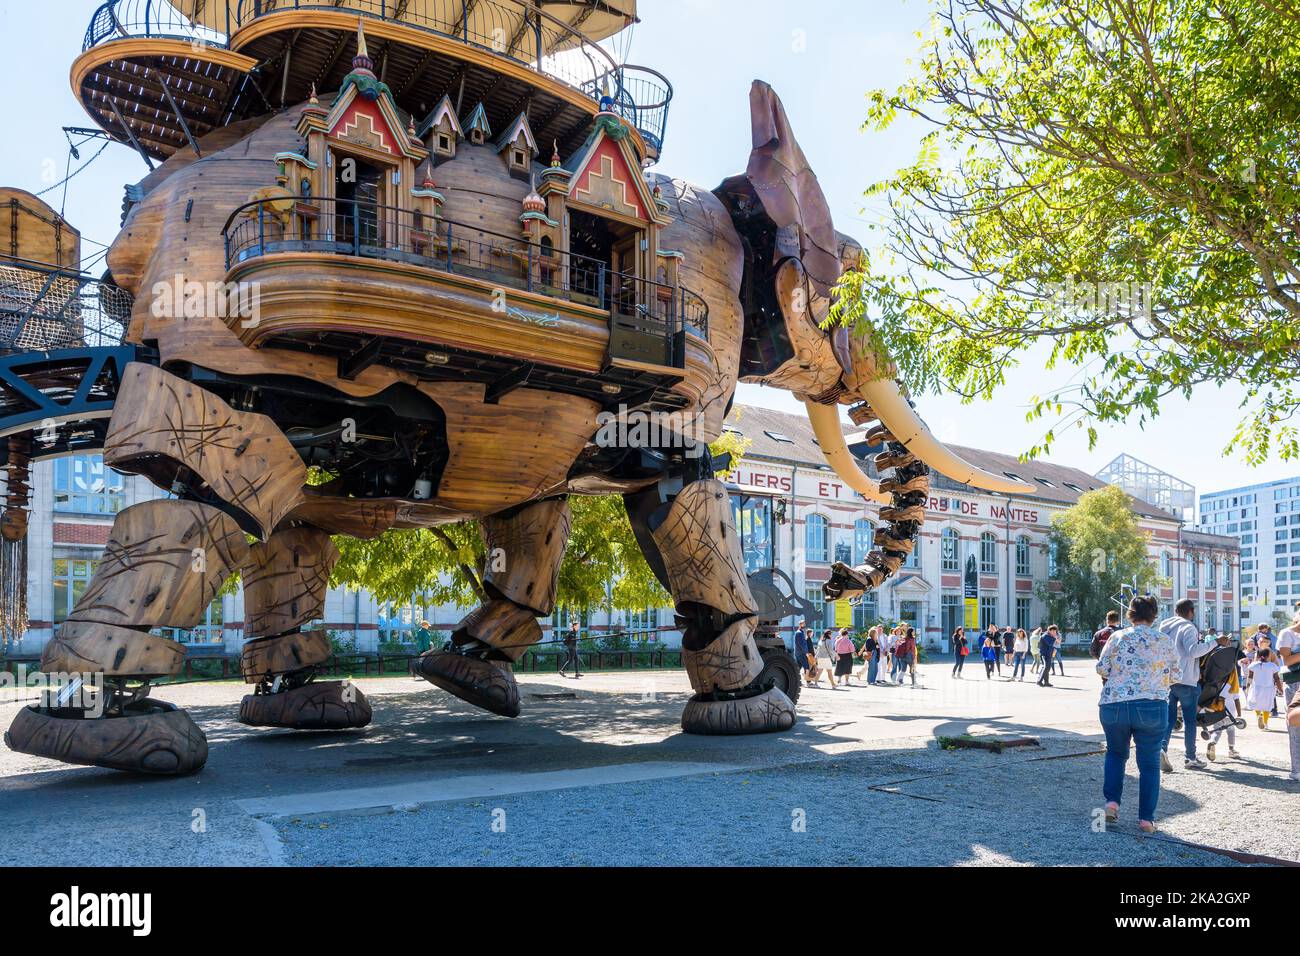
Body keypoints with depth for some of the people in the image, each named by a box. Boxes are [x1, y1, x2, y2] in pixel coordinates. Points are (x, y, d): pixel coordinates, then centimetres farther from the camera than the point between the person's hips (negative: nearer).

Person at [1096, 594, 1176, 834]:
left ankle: (1112, 800, 7)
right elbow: (1174, 675, 7)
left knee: (1115, 753, 21)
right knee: (1149, 763, 8)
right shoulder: (1165, 641, 3)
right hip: (1151, 706, -1)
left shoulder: (1117, 637, 1)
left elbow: (1101, 668, 0)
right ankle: (1146, 818, 8)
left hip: (1113, 704, 1)